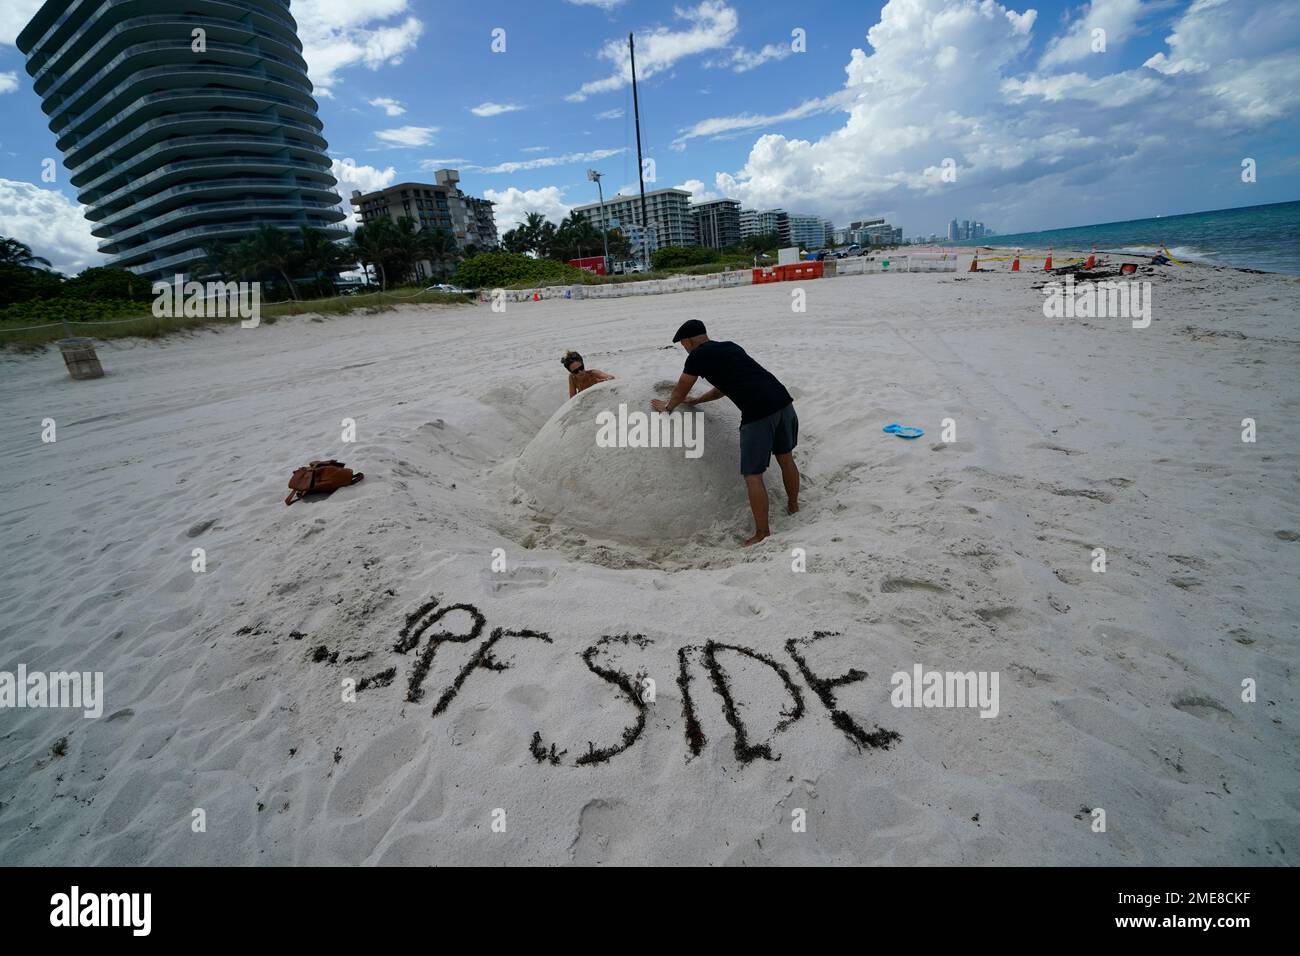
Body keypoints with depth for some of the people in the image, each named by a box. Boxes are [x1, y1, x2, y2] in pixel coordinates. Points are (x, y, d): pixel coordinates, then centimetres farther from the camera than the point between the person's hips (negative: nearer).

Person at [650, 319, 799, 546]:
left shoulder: (698, 355, 4)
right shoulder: (731, 347, 25)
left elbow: (680, 392, 17)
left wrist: (667, 406, 36)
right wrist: (695, 401, 47)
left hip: (758, 413, -8)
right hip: (783, 400, 8)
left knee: (753, 476, 1)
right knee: (786, 459, 24)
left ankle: (762, 534, 7)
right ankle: (793, 508, 42)